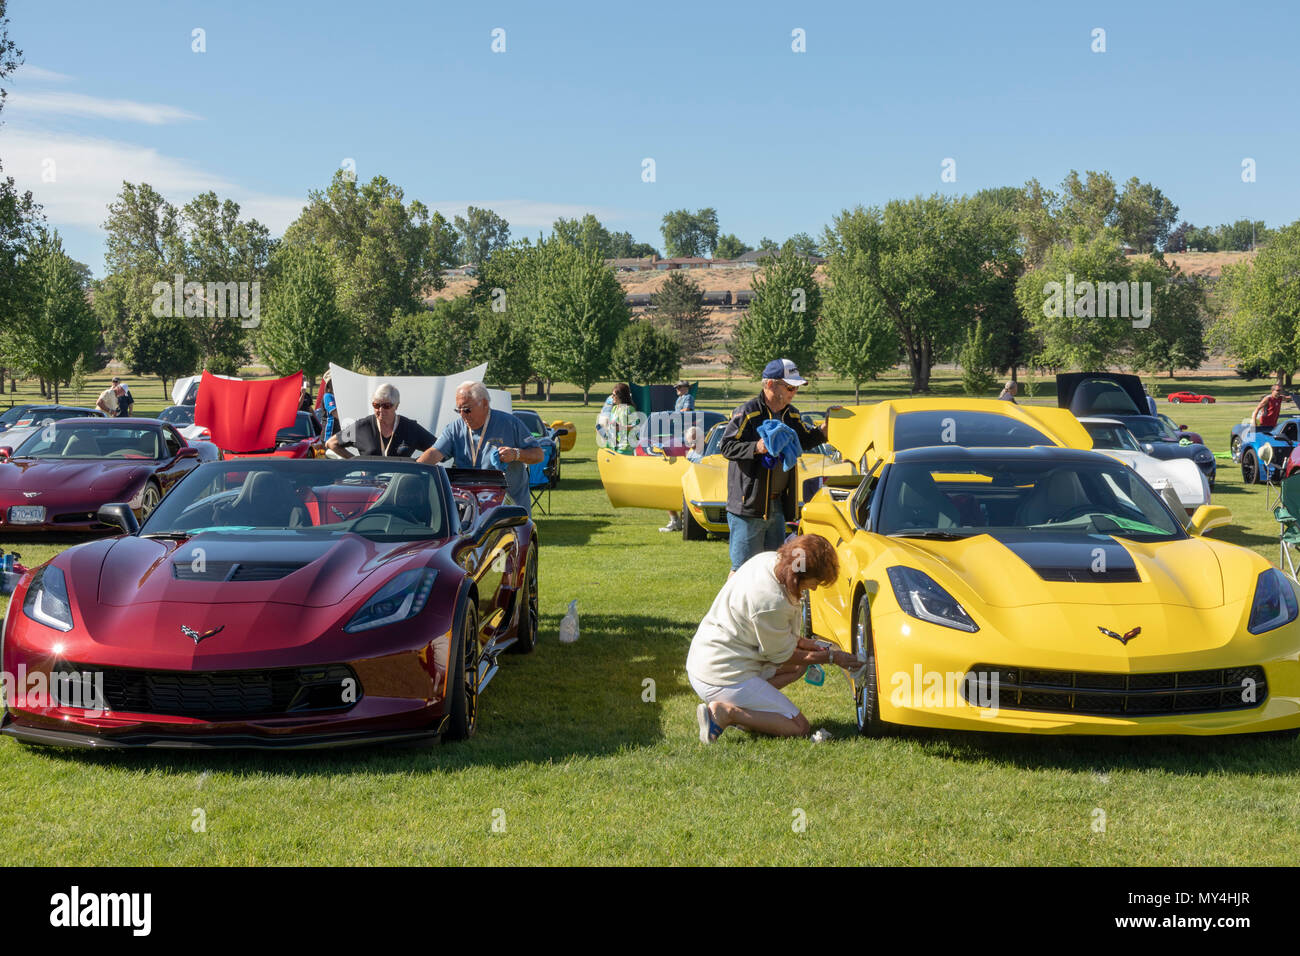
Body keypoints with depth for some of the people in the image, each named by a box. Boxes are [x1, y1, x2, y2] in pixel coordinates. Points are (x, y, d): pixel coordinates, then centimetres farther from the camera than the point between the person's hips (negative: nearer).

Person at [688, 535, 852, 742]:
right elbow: (782, 656, -10)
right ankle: (727, 712, -12)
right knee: (800, 727, -3)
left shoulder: (769, 559, -2)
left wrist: (800, 642, 8)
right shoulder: (772, 602, -29)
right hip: (725, 677, -10)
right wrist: (832, 657, 0)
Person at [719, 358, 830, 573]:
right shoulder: (748, 412, -10)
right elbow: (727, 447, -13)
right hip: (748, 505, -8)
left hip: (777, 506, 8)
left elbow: (804, 441, 26)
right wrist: (756, 448, -27)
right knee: (743, 566, -5)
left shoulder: (791, 415, 13)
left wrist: (825, 429, 9)